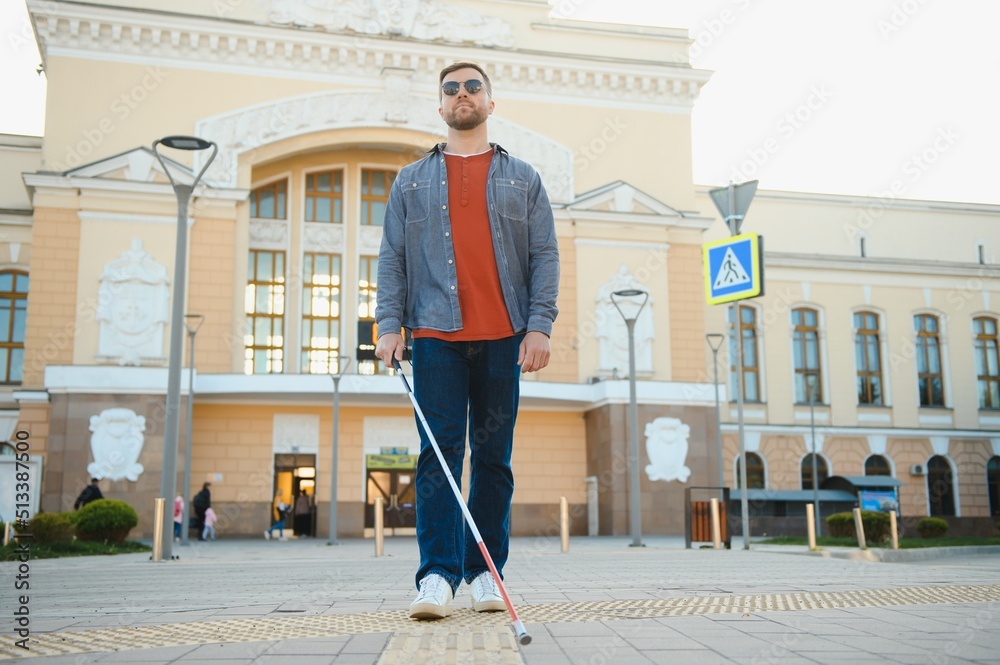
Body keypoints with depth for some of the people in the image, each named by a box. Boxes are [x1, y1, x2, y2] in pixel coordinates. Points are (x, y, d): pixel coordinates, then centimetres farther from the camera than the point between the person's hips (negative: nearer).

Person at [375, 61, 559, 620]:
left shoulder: (523, 179, 15)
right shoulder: (412, 181, 16)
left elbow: (545, 255, 7)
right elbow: (392, 258, 10)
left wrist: (540, 324, -6)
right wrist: (389, 324, -3)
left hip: (503, 337, 0)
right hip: (436, 334, 0)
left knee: (494, 457, 4)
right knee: (438, 454, -7)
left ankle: (487, 571, 12)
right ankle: (438, 575, -7)